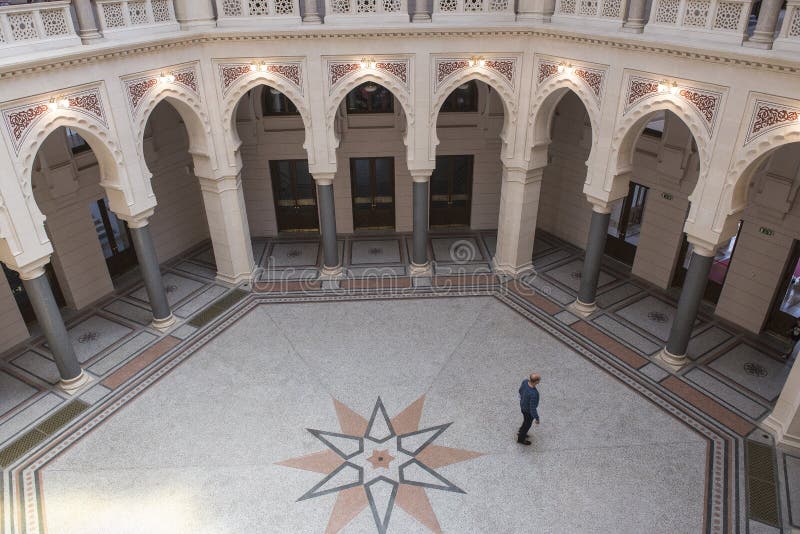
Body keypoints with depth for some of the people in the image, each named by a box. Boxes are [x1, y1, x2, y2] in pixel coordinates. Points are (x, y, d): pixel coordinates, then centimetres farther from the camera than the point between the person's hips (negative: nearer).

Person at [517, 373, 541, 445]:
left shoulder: (525, 381, -25)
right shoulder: (533, 394, -47)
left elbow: (521, 390, -2)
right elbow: (532, 408, -33)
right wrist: (537, 418, -15)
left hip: (523, 405, 6)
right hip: (528, 410, -6)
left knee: (526, 420, 34)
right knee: (527, 424, 23)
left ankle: (521, 432, 57)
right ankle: (521, 439, 48)